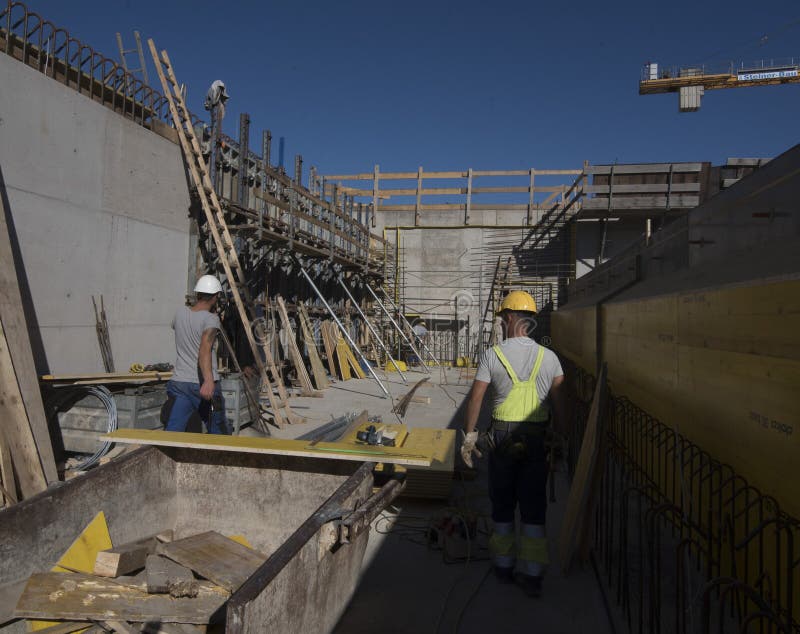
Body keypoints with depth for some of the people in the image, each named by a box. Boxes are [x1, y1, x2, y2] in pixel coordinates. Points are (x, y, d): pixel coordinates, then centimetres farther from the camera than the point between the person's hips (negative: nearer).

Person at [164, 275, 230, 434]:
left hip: (179, 383, 5)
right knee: (218, 432, 12)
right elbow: (205, 349, -28)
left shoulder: (180, 313, 7)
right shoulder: (211, 319, -11)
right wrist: (208, 380, -40)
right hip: (203, 385, -5)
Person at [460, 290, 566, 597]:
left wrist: (469, 436, 1)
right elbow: (559, 403, -2)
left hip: (502, 436, -1)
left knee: (502, 503, 14)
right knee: (534, 507, 10)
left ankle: (504, 566, 27)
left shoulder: (492, 355, -6)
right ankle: (532, 575, 15)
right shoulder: (549, 357, -1)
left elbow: (475, 398, -7)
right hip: (537, 439, 1)